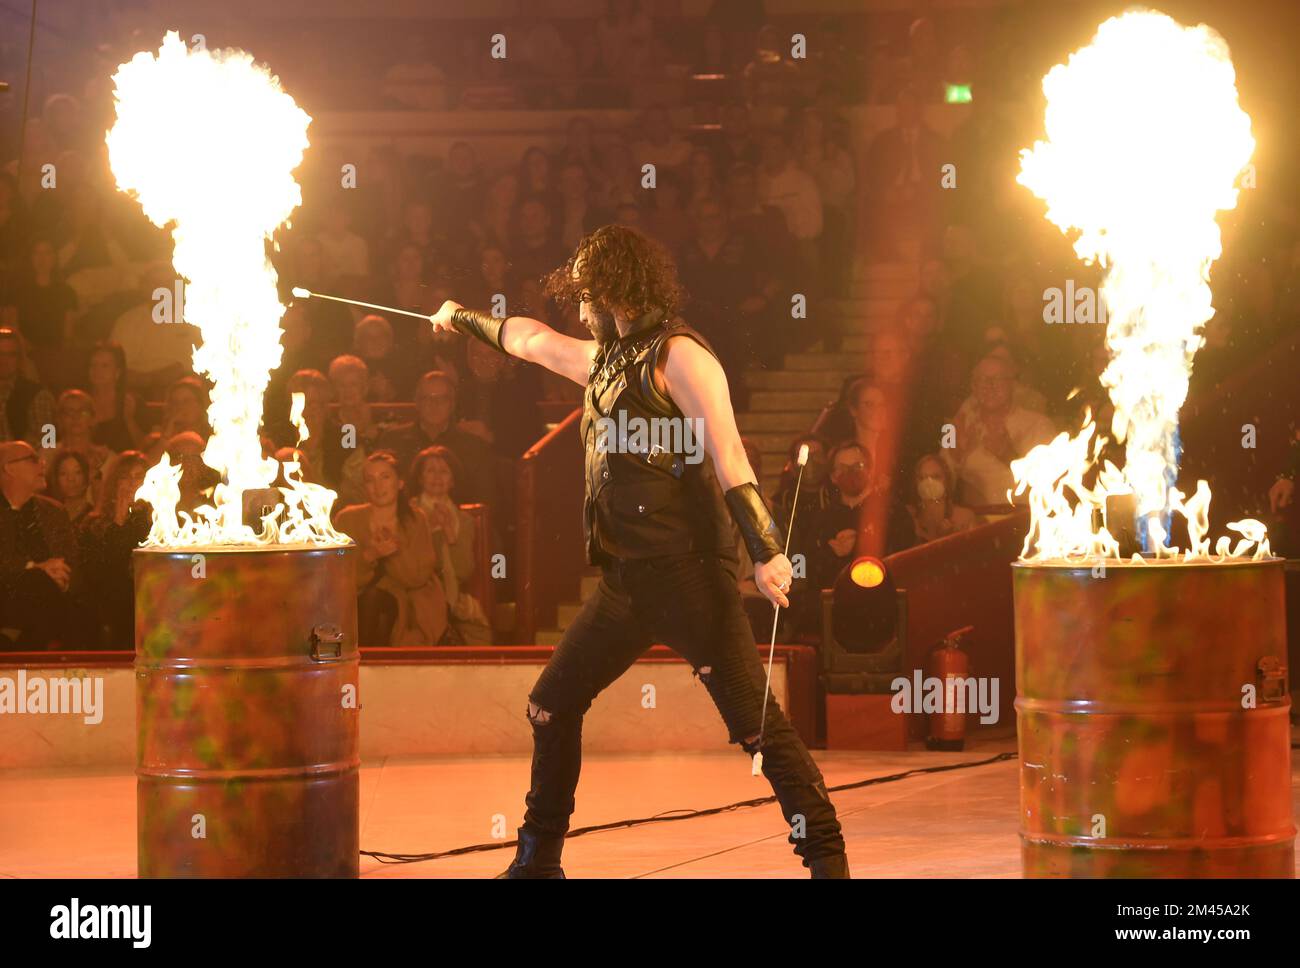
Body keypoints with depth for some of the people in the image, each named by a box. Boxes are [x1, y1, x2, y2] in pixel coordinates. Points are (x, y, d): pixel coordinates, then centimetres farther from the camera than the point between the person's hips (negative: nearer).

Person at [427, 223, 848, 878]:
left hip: (689, 575, -9)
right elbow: (532, 340, 38)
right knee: (551, 707, 12)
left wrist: (764, 550, -27)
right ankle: (537, 860, 23)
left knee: (754, 720, -12)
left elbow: (727, 455, -18)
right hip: (626, 582, 9)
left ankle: (826, 857, -8)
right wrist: (466, 320, 54)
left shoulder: (677, 356, -8)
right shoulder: (605, 360, 18)